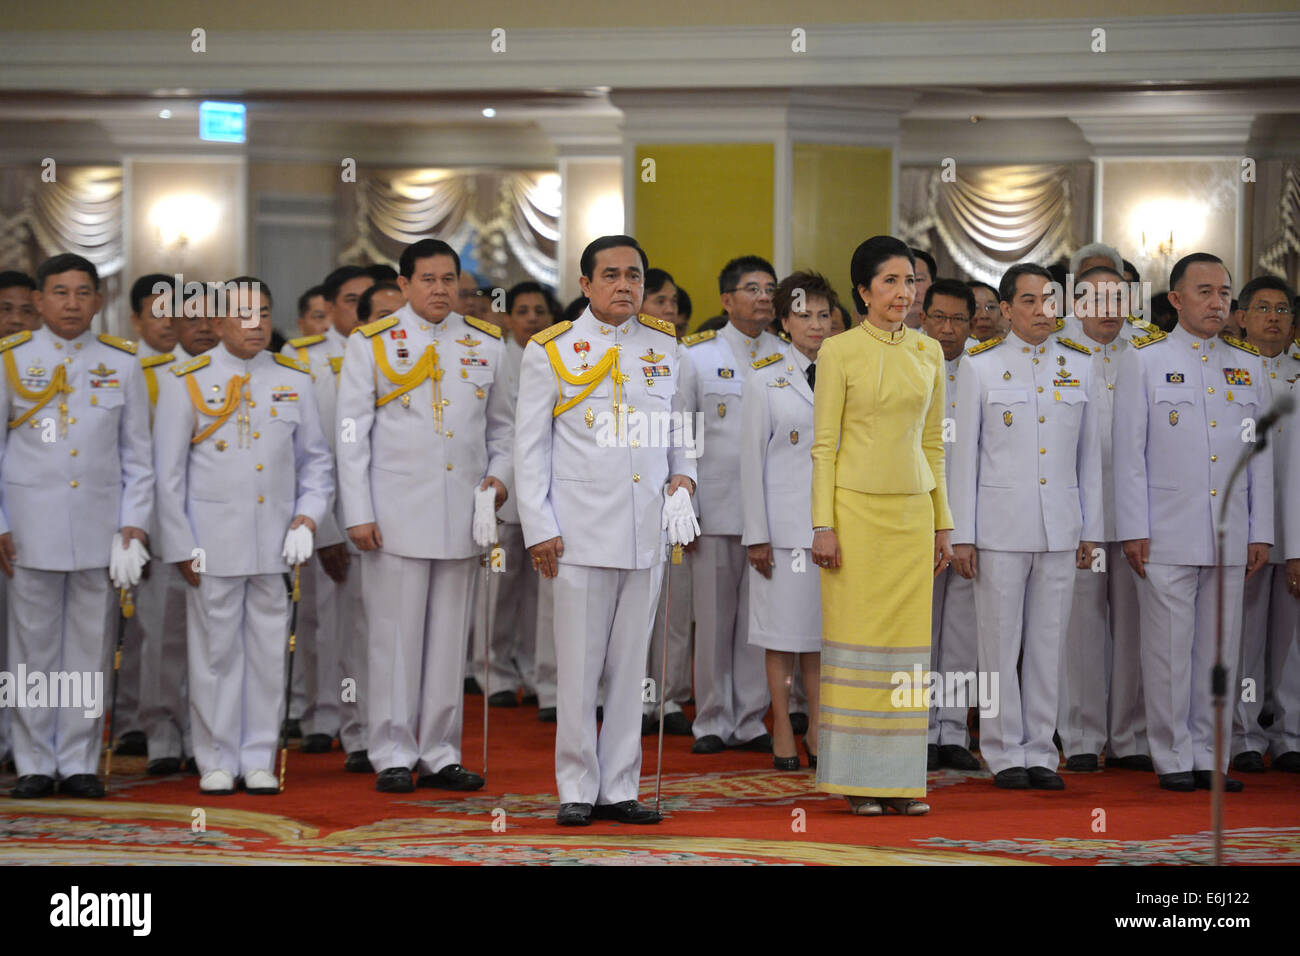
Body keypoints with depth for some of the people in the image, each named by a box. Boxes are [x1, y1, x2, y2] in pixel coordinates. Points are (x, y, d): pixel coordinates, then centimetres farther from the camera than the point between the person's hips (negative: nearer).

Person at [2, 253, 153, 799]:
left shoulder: (122, 363, 8)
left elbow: (137, 453, 11)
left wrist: (134, 524, 2)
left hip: (98, 527, 1)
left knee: (87, 644, 4)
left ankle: (79, 762, 11)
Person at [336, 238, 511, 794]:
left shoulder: (486, 344, 11)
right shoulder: (371, 344, 2)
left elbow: (500, 425, 20)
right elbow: (352, 435, -1)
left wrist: (498, 475, 1)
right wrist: (358, 514, -7)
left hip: (462, 515, 3)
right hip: (396, 514, -3)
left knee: (450, 637, 7)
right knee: (396, 636, -1)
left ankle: (441, 755, 14)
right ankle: (394, 757, 6)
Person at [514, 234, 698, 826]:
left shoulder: (664, 346, 12)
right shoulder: (550, 351, 1)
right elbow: (530, 447, 0)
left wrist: (682, 477, 3)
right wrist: (539, 529, -6)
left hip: (647, 532, 3)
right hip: (580, 532, -3)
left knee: (630, 665, 7)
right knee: (579, 667, -2)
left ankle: (620, 789, 13)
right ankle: (577, 791, 7)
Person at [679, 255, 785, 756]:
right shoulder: (698, 355, 4)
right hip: (716, 507, -1)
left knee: (760, 616, 4)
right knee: (714, 617, 2)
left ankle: (751, 719, 13)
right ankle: (712, 721, 11)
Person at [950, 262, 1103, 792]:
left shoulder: (1079, 365, 8)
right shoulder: (980, 365, 0)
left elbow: (1089, 452, 11)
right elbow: (965, 453, 0)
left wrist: (1090, 529, 8)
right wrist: (963, 534, -4)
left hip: (1059, 527, 3)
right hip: (1000, 524, -2)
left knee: (1048, 641, 6)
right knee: (1000, 642, 0)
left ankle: (1040, 752, 13)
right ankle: (1004, 753, 9)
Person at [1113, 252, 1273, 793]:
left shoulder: (1247, 364, 13)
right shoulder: (1144, 359, 3)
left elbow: (1260, 456, 13)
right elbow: (1129, 450, -1)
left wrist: (1260, 533, 8)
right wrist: (1134, 530, -7)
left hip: (1230, 538, 3)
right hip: (1167, 536, -3)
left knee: (1220, 649, 5)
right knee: (1169, 650, -2)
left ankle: (1210, 757, 13)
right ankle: (1174, 759, 6)